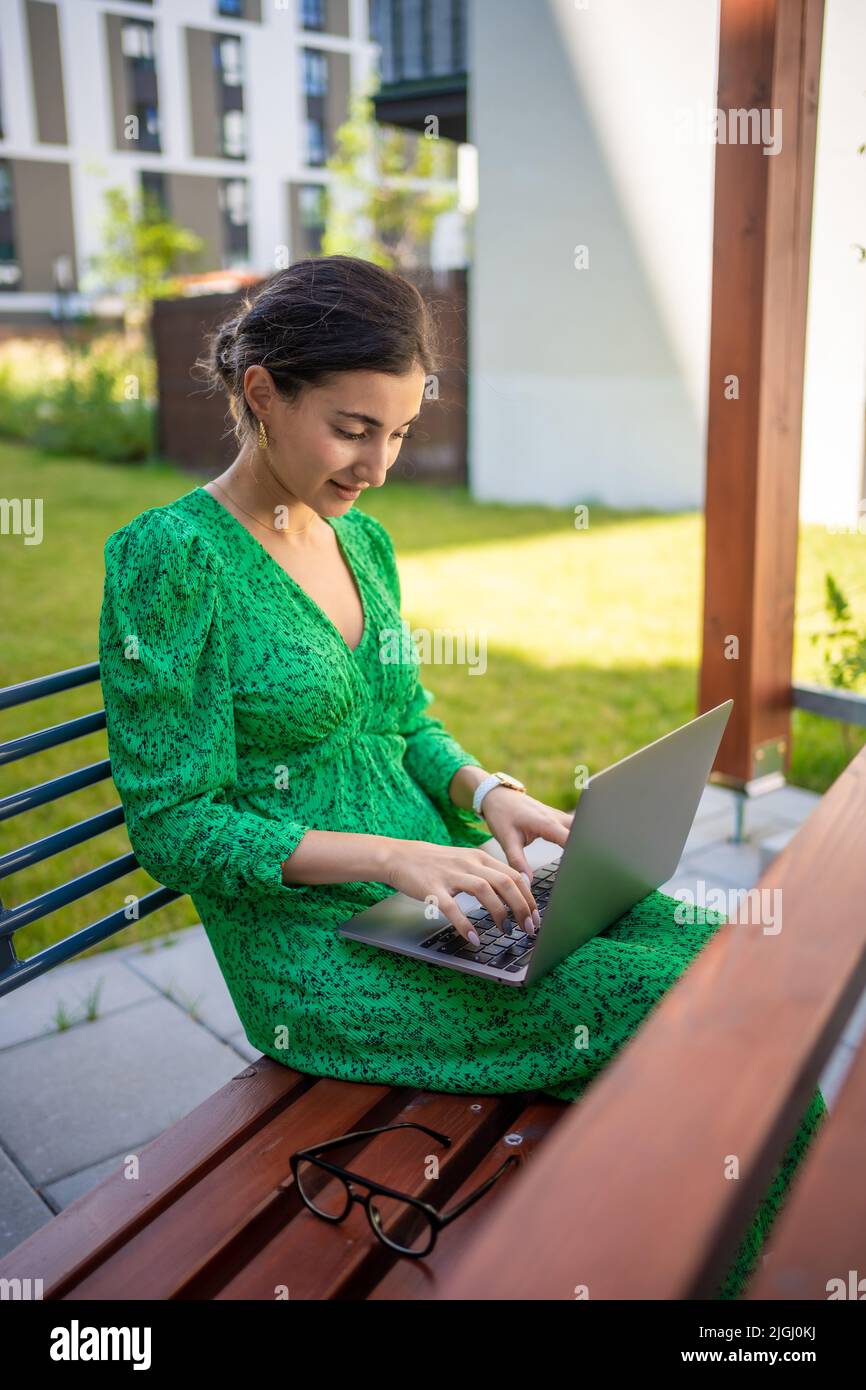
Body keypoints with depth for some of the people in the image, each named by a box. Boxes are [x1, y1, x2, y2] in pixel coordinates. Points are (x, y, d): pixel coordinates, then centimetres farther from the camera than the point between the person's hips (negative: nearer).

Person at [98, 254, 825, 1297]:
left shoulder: (360, 538, 9)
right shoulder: (172, 558, -14)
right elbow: (172, 827, -15)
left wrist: (490, 794, -5)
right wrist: (392, 854, -24)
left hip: (429, 889, 7)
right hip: (313, 950, -7)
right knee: (671, 1010, -18)